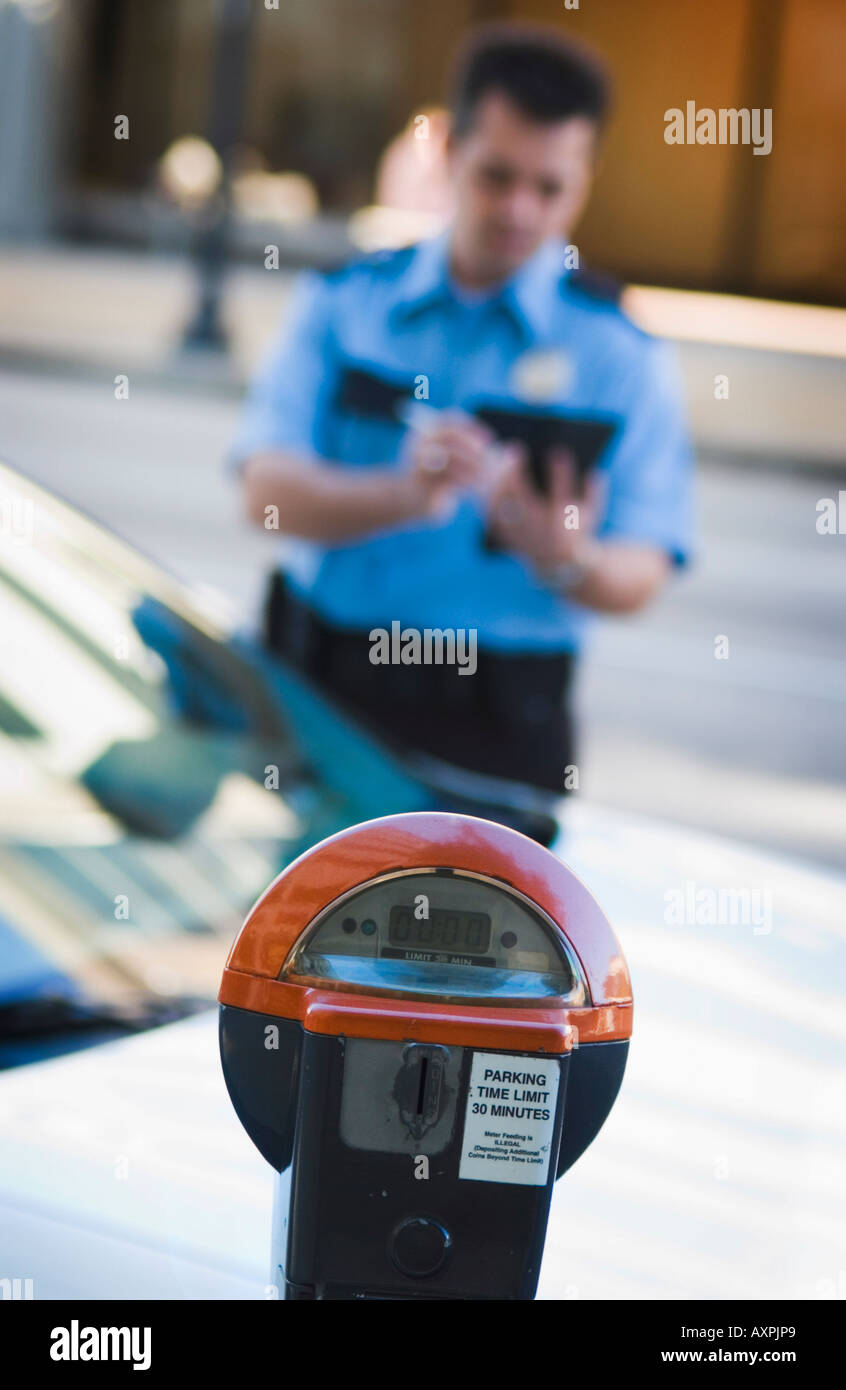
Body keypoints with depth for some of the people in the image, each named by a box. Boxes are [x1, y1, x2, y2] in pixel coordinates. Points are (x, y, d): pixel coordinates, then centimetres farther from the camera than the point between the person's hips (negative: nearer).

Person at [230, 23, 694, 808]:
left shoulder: (622, 354, 2)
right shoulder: (343, 302, 6)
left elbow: (638, 578, -4)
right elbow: (269, 490, -7)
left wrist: (564, 558, -26)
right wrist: (405, 496, -25)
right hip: (316, 685, 1)